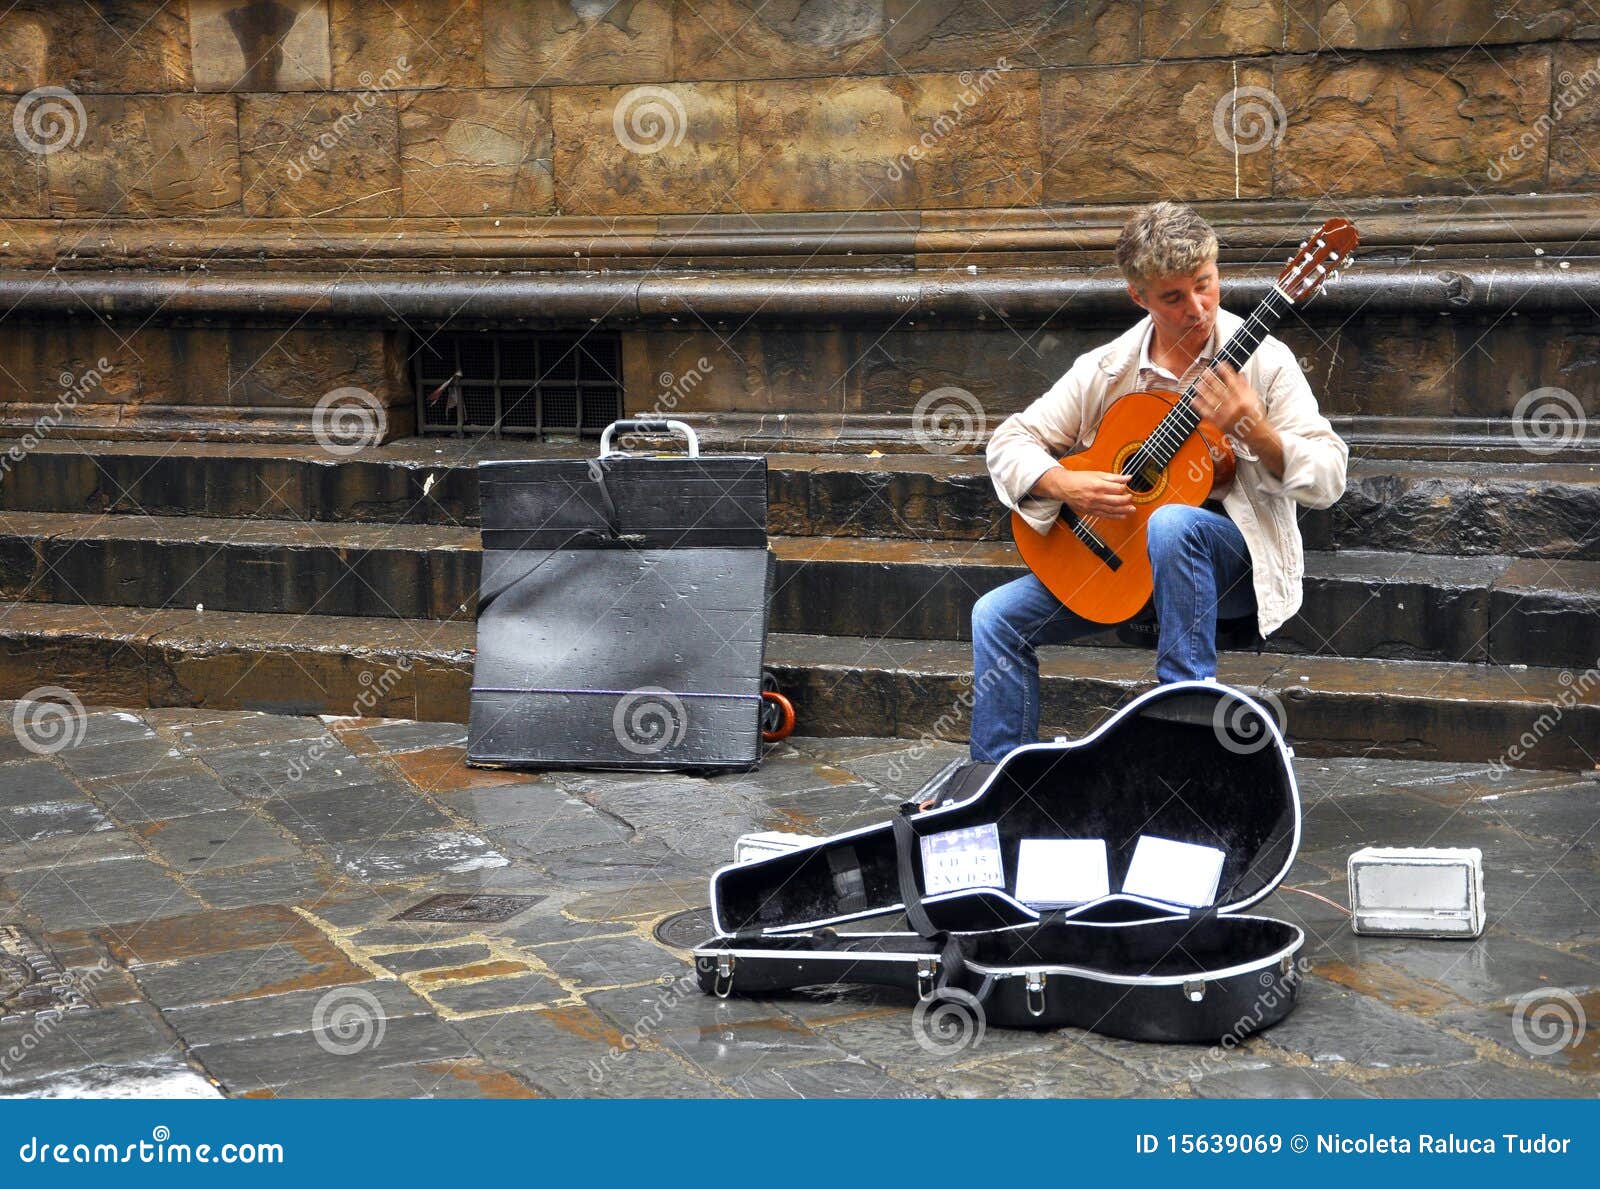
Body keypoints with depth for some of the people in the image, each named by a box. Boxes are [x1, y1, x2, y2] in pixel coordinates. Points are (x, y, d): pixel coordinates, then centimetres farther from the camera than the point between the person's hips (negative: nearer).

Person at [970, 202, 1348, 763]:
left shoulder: (1261, 360, -6)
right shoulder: (1107, 368, 3)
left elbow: (1328, 479, -9)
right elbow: (1010, 440, 6)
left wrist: (1256, 433, -26)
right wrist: (1063, 485, -14)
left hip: (1234, 558, -4)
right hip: (1118, 549, 4)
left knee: (1171, 524, -38)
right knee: (995, 615, -11)